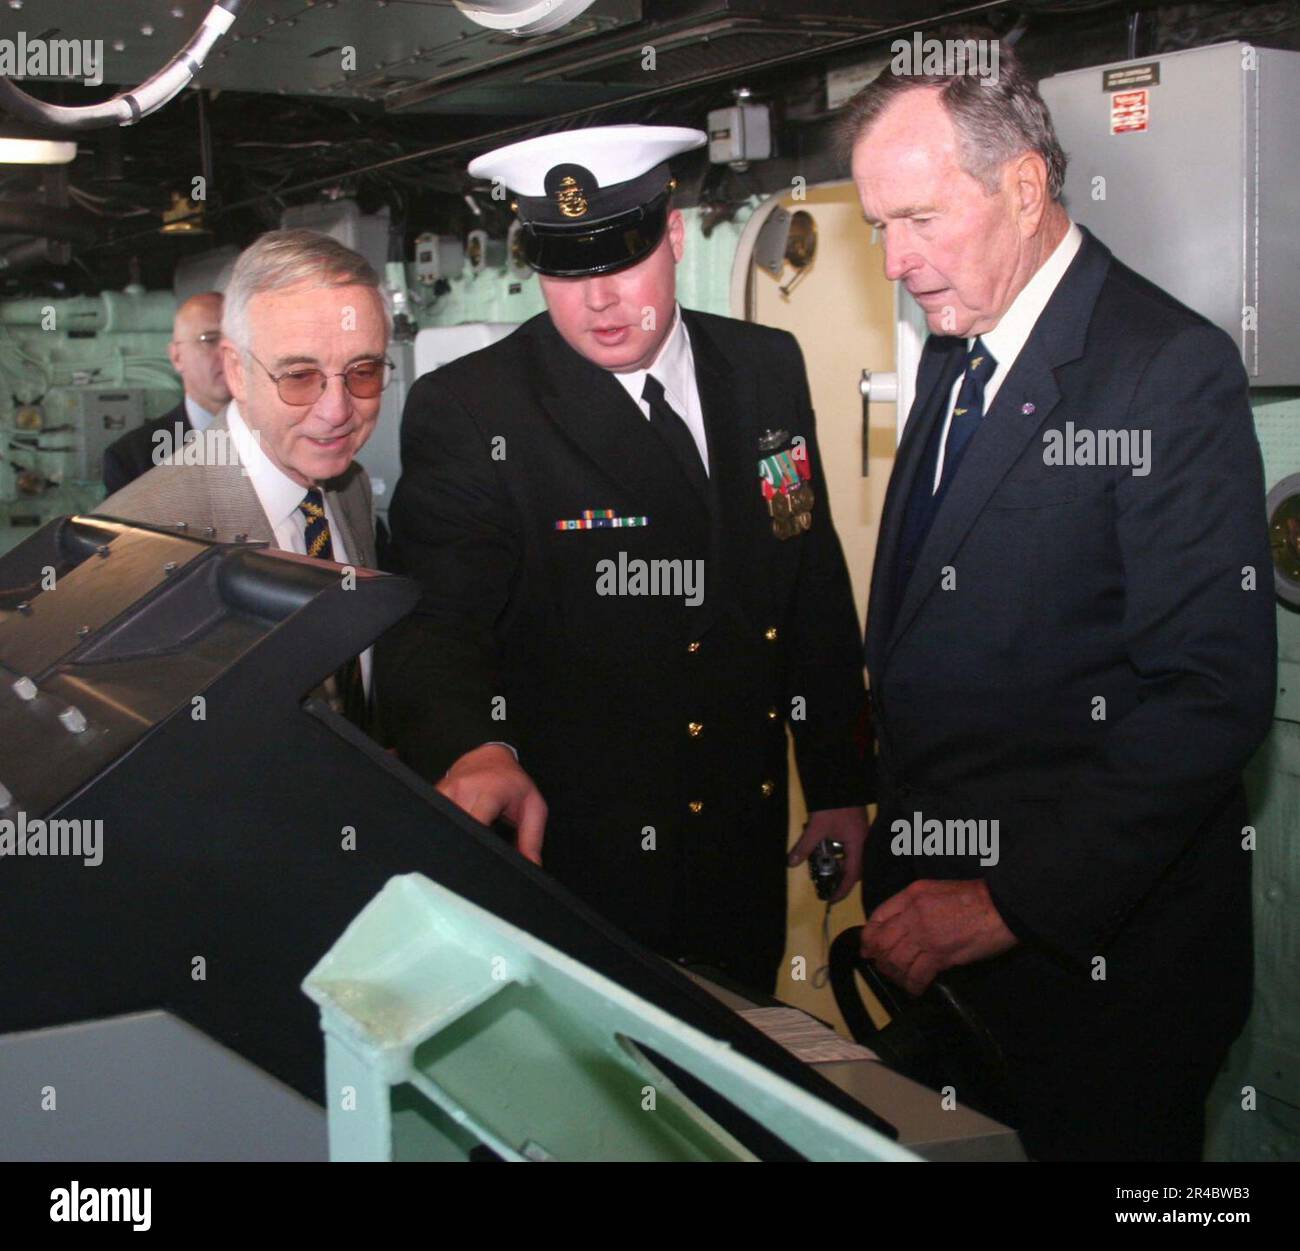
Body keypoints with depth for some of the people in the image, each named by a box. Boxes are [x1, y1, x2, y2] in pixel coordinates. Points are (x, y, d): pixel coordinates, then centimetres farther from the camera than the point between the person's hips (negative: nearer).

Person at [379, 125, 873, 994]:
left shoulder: (767, 370, 2)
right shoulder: (466, 414, -13)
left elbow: (817, 588, 8)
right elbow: (433, 626, -21)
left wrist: (842, 786, 9)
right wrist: (477, 749, -43)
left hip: (746, 850, 5)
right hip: (565, 853, -5)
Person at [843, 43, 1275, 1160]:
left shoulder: (1169, 369, -16)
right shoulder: (955, 358, 10)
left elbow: (1212, 692, -22)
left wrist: (1018, 901, -22)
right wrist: (875, 812, 5)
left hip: (1094, 946, -7)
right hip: (936, 920, 7)